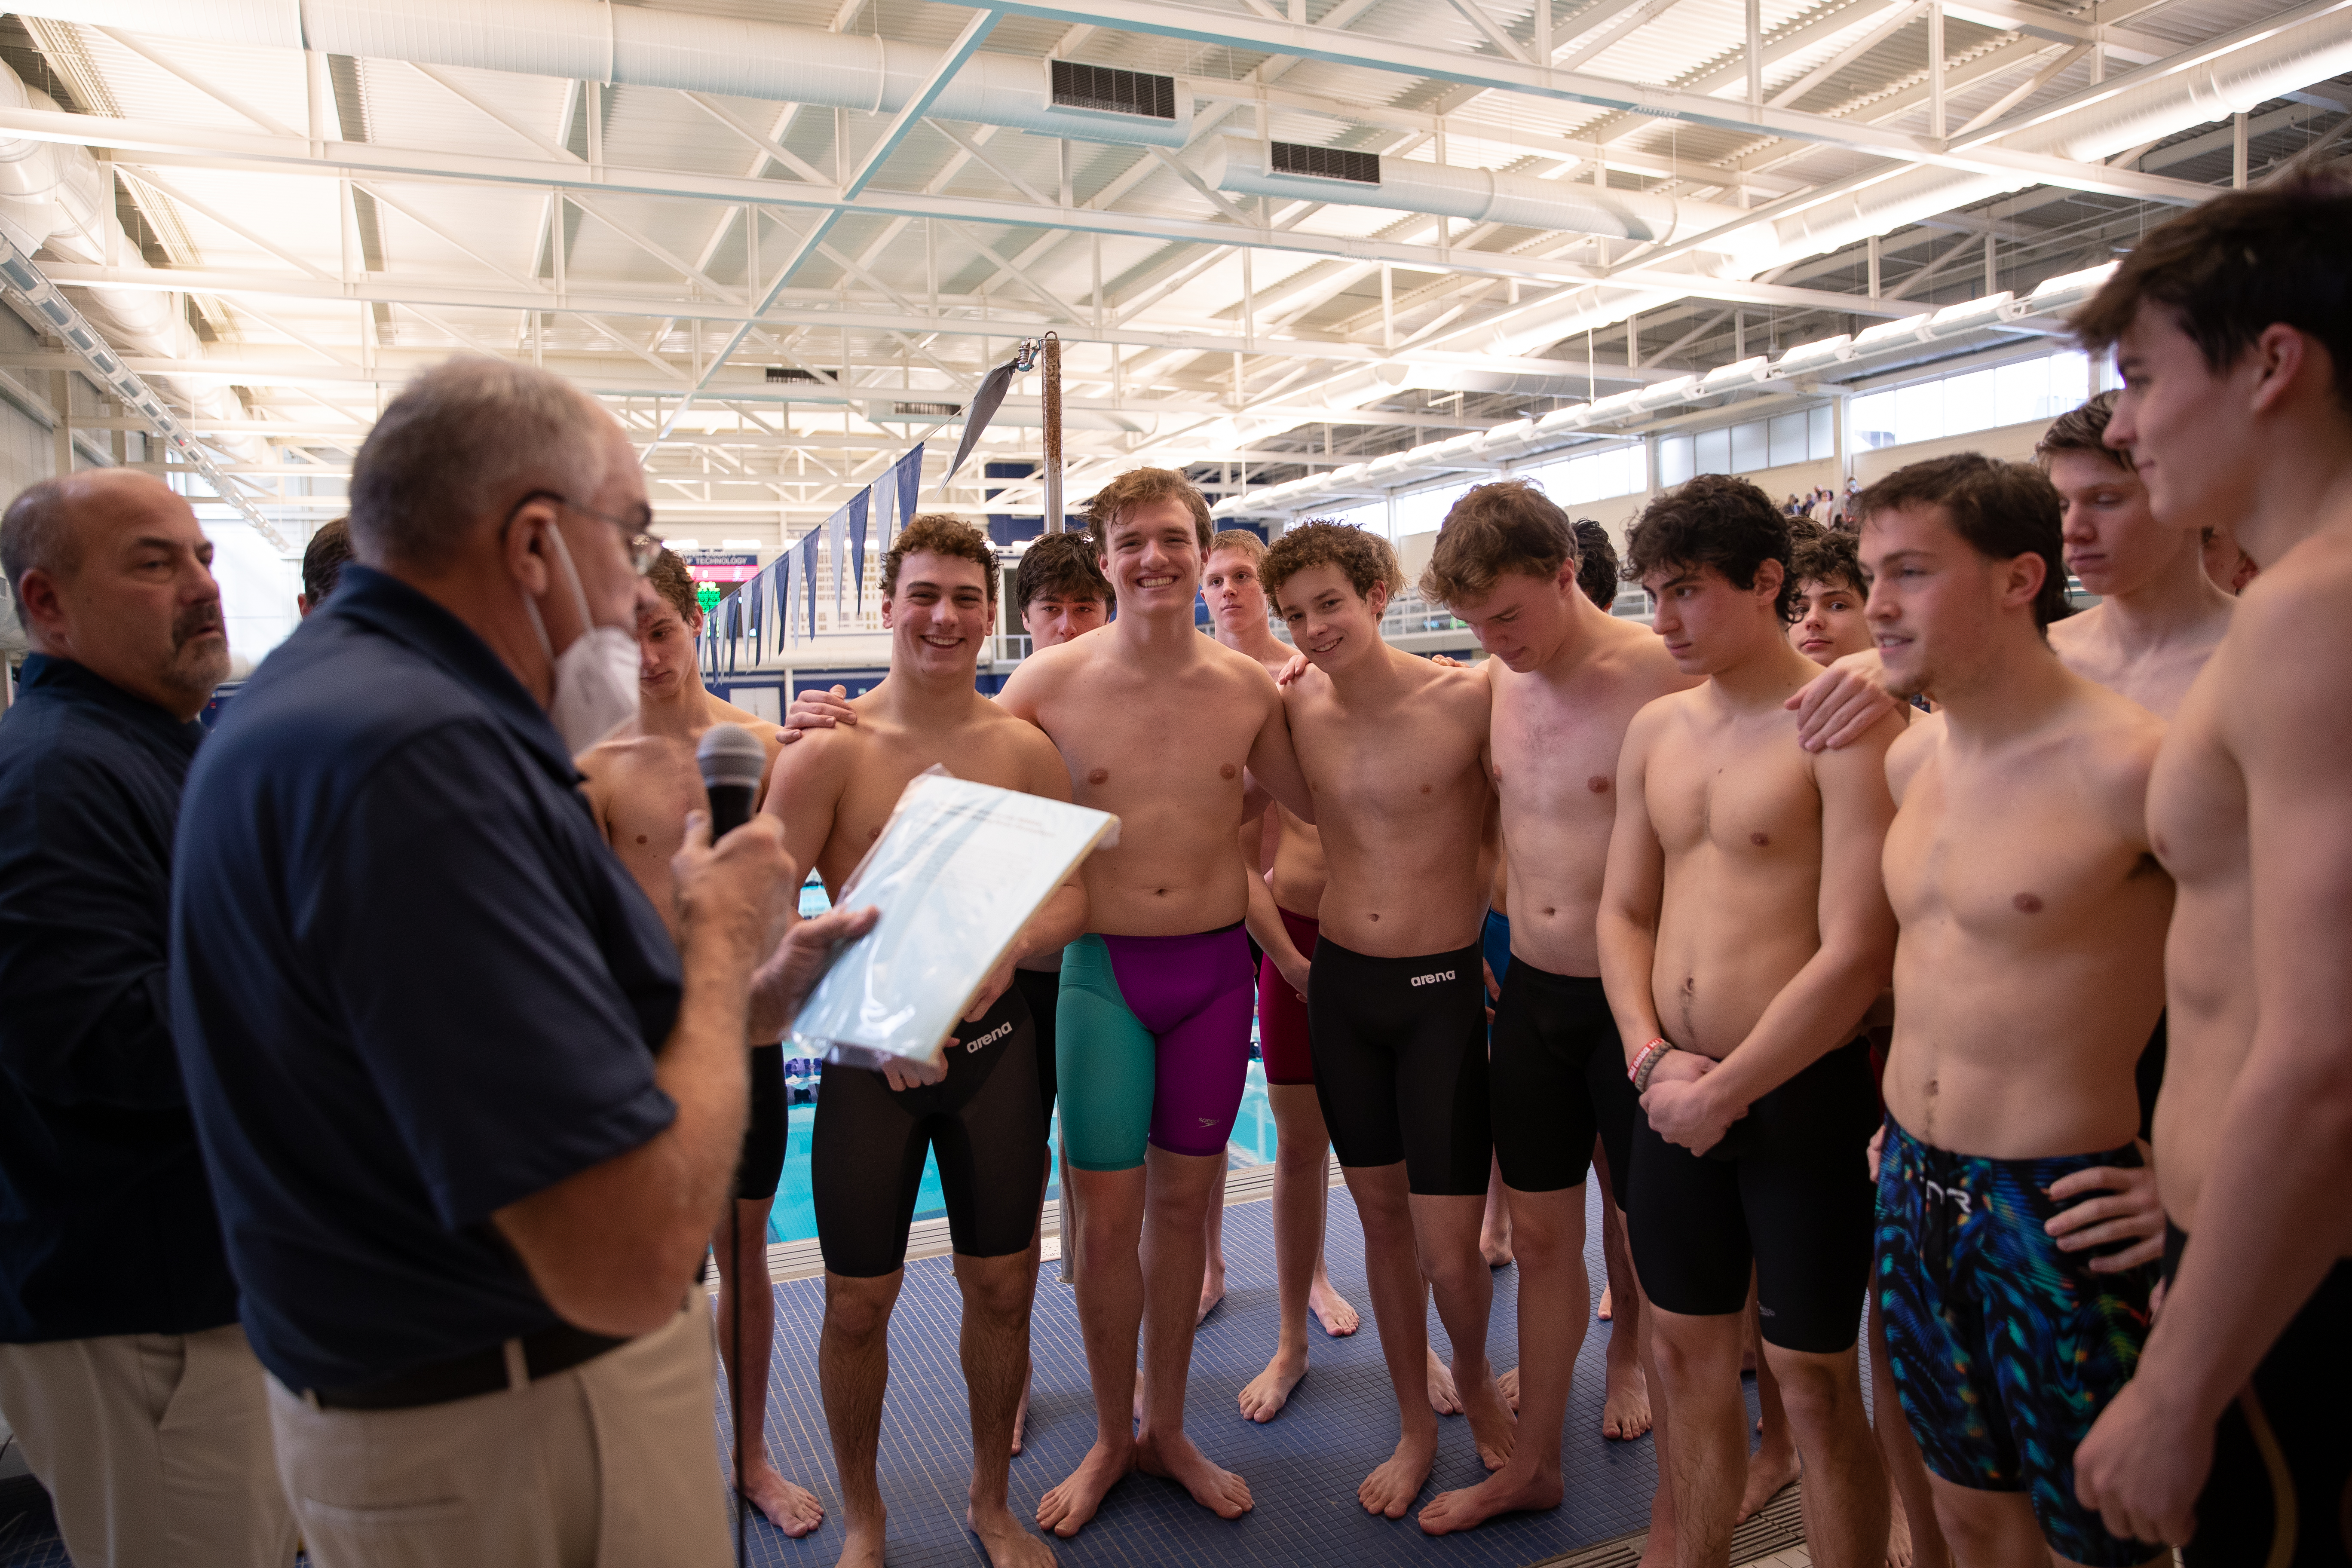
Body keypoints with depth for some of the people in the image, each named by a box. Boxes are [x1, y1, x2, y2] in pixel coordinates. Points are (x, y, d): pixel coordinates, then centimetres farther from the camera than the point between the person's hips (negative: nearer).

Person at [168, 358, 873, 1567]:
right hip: (510, 1439, -10)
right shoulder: (415, 751, -28)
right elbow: (634, 1259, -31)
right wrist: (723, 938, -17)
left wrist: (743, 1000, 4)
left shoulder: (332, 690, 6)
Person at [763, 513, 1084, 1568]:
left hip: (993, 1043, 3)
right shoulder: (831, 750, -8)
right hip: (869, 1054, -2)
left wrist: (1006, 949, -17)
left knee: (1001, 1285, 12)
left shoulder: (1024, 749, 1)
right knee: (858, 1302, 8)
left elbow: (1072, 893, 4)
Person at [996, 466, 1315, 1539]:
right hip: (1104, 970, -2)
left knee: (1183, 1200, 14)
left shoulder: (1249, 688, -1)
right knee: (1106, 1211, 4)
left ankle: (1168, 1429, 33)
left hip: (1217, 966, 2)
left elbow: (1315, 803, 15)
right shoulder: (1050, 682, -7)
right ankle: (1112, 1438, 29)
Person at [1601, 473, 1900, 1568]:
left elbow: (1855, 954, -18)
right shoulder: (1656, 730, 8)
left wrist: (1722, 1092, -14)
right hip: (1677, 1089, 6)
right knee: (1688, 1350, 18)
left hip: (1803, 1096, -6)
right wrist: (1651, 1058, -1)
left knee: (1814, 1380, 8)